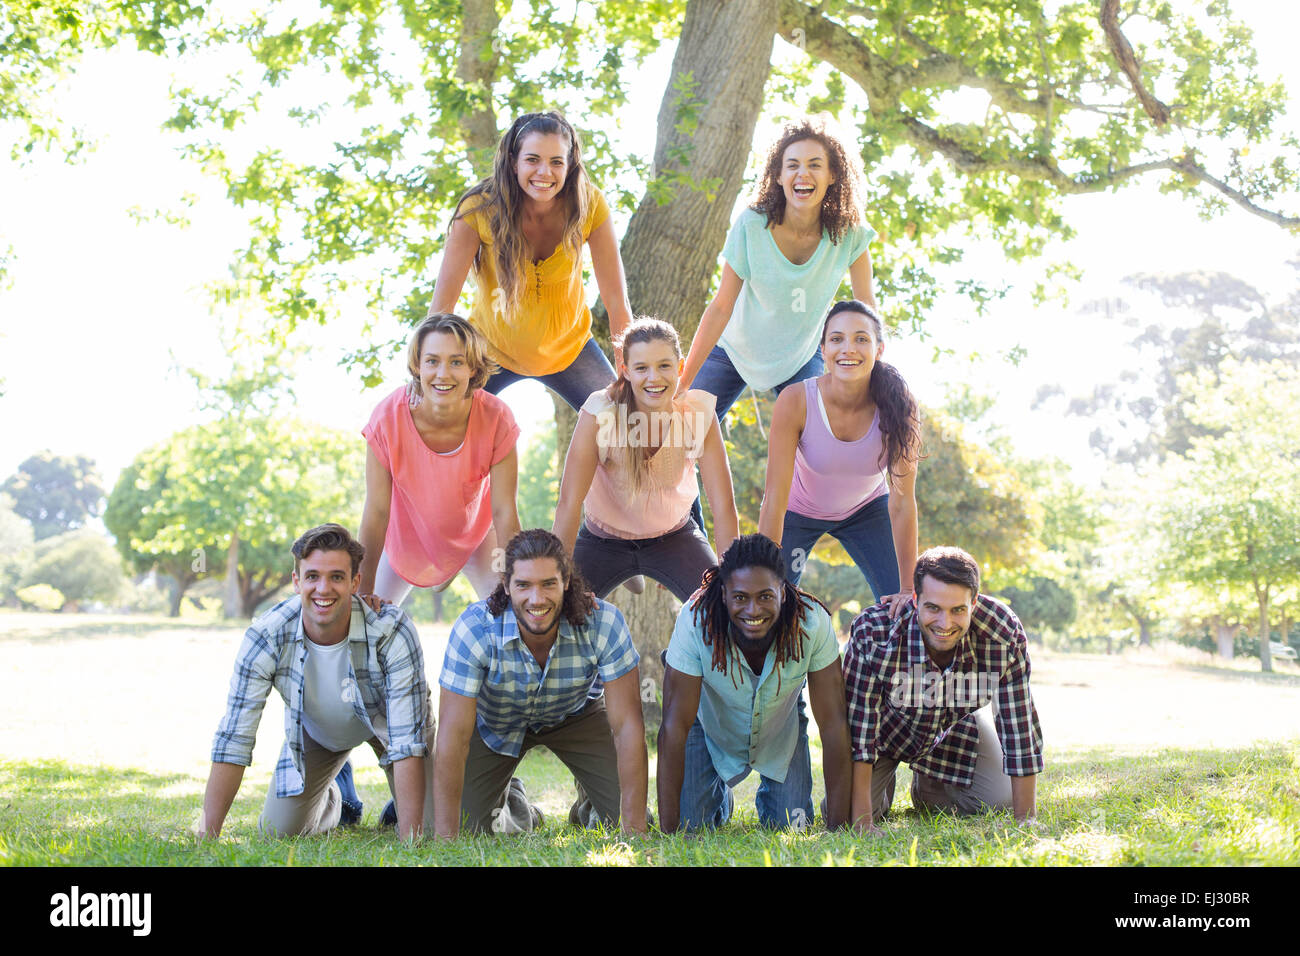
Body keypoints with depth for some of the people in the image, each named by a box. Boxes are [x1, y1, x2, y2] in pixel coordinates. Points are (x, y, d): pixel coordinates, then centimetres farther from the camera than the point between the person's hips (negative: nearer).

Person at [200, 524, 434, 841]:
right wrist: (208, 835, -33)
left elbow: (408, 742, -37)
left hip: (385, 722, -2)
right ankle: (330, 801, 31)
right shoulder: (265, 637, -32)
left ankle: (397, 809, 25)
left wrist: (410, 838, -44)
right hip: (314, 732, 2)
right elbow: (233, 740, -28)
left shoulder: (392, 630, -37)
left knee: (428, 829, -12)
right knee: (278, 833, -4)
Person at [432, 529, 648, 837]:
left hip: (576, 715, 0)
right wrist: (446, 838, -38)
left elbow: (627, 726, -31)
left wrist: (635, 831, -35)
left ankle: (588, 804, 23)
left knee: (624, 816, -12)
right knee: (464, 826, -9)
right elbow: (454, 734, -34)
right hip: (495, 723, 0)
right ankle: (509, 798, 25)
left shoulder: (603, 623, -34)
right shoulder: (474, 628, -35)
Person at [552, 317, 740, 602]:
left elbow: (723, 505, -19)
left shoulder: (699, 412, -21)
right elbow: (569, 502, -26)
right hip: (603, 541, -1)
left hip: (674, 536, 1)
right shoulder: (600, 415, -26)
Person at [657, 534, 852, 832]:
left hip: (781, 728, 1)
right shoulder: (695, 621, -37)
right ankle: (720, 798, 29)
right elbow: (675, 725, -33)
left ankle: (771, 792, 32)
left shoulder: (813, 621, -35)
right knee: (691, 827, -8)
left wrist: (837, 826, -29)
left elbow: (833, 723, -28)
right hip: (711, 728, -1)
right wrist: (667, 831, -34)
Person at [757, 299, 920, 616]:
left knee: (904, 609, -8)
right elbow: (775, 498, -28)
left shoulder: (896, 406, -27)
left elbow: (902, 501, -21)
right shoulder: (796, 402, -31)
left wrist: (909, 588, -21)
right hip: (800, 511, -1)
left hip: (866, 509, 2)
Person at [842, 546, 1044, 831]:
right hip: (887, 726, -2)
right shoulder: (873, 631, -39)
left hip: (958, 727, 2)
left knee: (1000, 803, -12)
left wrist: (1025, 819, -24)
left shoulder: (1004, 633, -34)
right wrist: (862, 820, -36)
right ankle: (884, 784, 22)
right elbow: (858, 723, -34)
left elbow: (1019, 724, -26)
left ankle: (928, 789, 21)